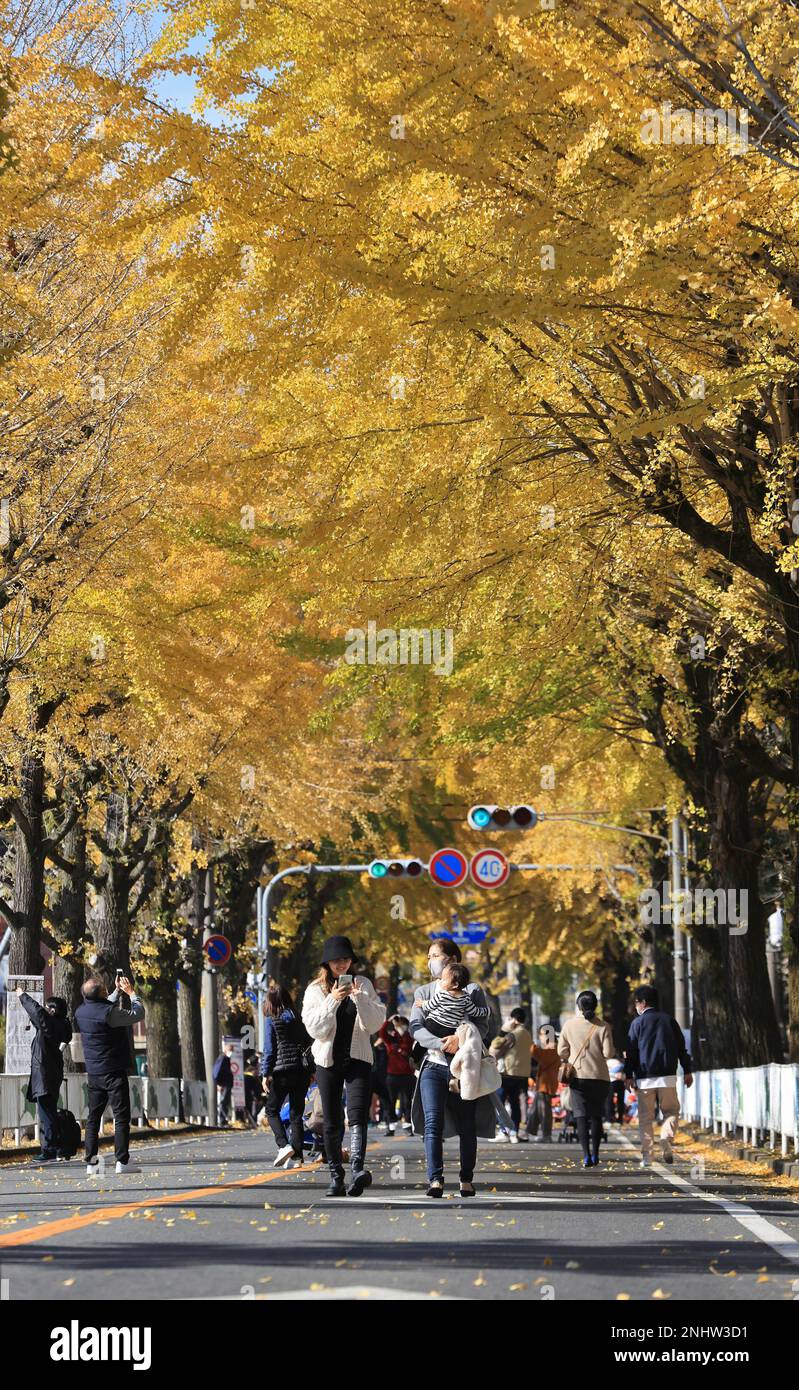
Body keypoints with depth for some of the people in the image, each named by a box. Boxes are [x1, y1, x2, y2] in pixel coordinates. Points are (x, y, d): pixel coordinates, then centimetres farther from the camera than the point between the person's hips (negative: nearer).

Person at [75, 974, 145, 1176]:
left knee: (93, 1117, 10)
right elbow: (138, 1014, -9)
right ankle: (122, 1161, -7)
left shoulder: (81, 1012, 3)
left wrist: (118, 991, 27)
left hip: (94, 1074, 7)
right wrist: (130, 992, 5)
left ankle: (91, 1161, 7)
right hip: (114, 1073, -7)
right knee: (121, 1116, -3)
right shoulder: (109, 1013, -20)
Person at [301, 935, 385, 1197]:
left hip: (358, 1059, -1)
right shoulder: (316, 990, 5)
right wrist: (333, 1001, -18)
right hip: (328, 1060, 1)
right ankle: (336, 1177, 10)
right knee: (332, 1123, 3)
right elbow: (314, 1028, -7)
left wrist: (360, 998, -14)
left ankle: (357, 1169, -34)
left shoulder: (363, 984, 8)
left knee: (357, 1115, -19)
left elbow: (376, 1023, 1)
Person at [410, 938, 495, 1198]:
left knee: (467, 1125, 3)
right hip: (434, 1064, 1)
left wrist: (460, 1038, -25)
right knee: (432, 1121, -15)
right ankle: (435, 1179, -22)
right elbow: (415, 1028, -1)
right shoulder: (423, 993, 13)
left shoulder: (472, 991, 7)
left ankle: (467, 1180, 14)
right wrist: (441, 1044, -18)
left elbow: (482, 1026, -6)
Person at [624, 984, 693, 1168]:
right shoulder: (669, 1020, 10)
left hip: (645, 1077, -2)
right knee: (671, 1111, 11)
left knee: (645, 1118, 4)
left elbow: (631, 1051, -2)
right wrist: (688, 1071, 14)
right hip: (667, 1076, 2)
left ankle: (647, 1156, 0)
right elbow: (682, 1048, 10)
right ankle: (667, 1139, -18)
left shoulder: (637, 1022, 1)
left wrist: (629, 1075, 1)